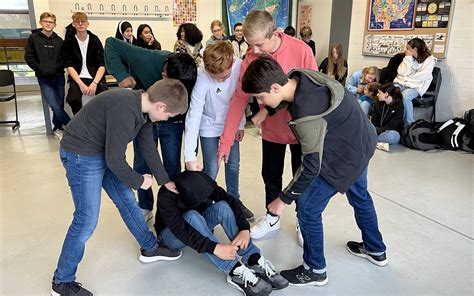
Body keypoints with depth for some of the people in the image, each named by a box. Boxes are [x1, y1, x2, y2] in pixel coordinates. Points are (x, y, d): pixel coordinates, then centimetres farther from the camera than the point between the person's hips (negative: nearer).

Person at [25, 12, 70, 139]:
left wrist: (57, 68, -9)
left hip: (59, 76, 2)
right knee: (54, 105, -14)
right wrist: (41, 69, -9)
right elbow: (29, 57, 1)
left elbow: (64, 58, 8)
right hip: (44, 78, -2)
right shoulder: (33, 37, 3)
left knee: (60, 104, 5)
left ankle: (58, 127, 23)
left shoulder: (59, 40, 7)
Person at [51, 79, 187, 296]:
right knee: (87, 219, -4)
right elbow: (114, 159, -27)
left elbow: (149, 148, 9)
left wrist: (165, 181, 14)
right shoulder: (124, 110, -32)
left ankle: (150, 249, 33)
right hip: (81, 155, -9)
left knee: (127, 200, 15)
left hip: (104, 153, 9)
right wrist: (139, 181, -10)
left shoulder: (144, 108, -2)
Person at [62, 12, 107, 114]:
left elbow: (102, 65, -2)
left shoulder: (95, 40, 5)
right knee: (73, 99, -29)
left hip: (96, 77, 0)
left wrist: (94, 83, -18)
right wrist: (81, 84, -17)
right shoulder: (69, 41, 5)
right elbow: (69, 66, -1)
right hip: (77, 78, 0)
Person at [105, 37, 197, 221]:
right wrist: (121, 74, -31)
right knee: (142, 166, 8)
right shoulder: (145, 59, -30)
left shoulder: (187, 79, -27)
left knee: (173, 167, 4)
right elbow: (111, 44, -17)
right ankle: (145, 208, 28)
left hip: (172, 123, 0)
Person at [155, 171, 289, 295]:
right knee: (192, 217, -38)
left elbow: (230, 201, -21)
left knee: (222, 206, -27)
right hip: (172, 235, -4)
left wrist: (244, 229, -36)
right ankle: (236, 272, -43)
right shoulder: (166, 195, -32)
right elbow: (181, 230, -40)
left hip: (197, 225, 4)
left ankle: (255, 260, -33)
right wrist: (214, 247, -48)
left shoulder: (202, 184, -20)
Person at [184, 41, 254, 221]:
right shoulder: (202, 79, -31)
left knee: (233, 165, 11)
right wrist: (190, 156, -36)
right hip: (209, 127, -3)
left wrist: (241, 124, 3)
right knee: (211, 170, -3)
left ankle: (234, 200, 33)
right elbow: (193, 116, -32)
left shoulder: (240, 67, -22)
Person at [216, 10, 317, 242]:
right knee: (271, 176, 14)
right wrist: (226, 141, -15)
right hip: (271, 129, 2)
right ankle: (272, 218, 37)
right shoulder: (250, 60, -15)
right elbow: (238, 99, -14)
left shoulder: (301, 50, -22)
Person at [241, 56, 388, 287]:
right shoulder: (298, 75, -14)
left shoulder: (307, 116, -36)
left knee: (307, 207, 0)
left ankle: (315, 271, 20)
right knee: (359, 195, 27)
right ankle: (375, 250, 50)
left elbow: (312, 167, -29)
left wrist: (283, 199, -18)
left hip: (348, 154, -9)